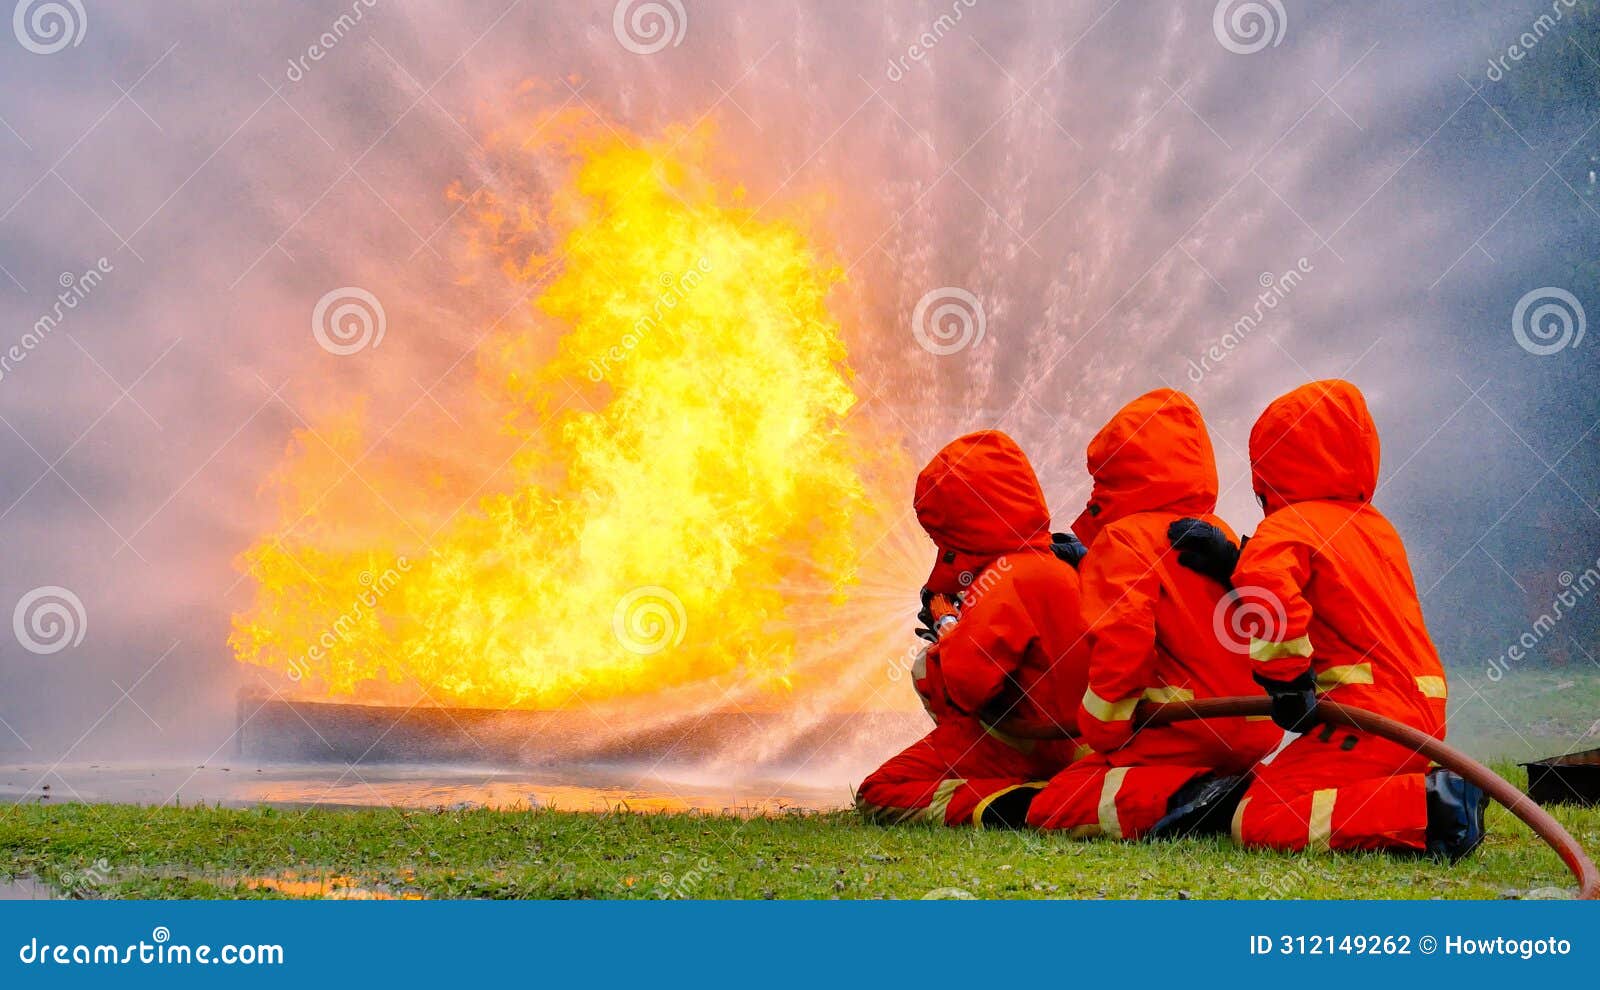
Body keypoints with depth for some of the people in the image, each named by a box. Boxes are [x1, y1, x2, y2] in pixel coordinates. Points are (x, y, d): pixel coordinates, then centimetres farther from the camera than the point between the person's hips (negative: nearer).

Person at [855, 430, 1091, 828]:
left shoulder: (1005, 579, -19)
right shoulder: (1061, 562, 9)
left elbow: (963, 682, -27)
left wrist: (946, 635, -8)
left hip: (1013, 748, -9)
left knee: (877, 797, -5)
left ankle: (1004, 808, -21)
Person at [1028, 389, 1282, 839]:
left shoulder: (1123, 540, -7)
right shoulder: (1220, 535, 16)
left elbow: (1121, 637, -21)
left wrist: (1100, 731, -11)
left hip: (1183, 731, -8)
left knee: (1050, 810, -5)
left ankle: (1180, 802, -24)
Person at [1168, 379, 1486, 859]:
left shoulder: (1287, 526, -6)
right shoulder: (1377, 525, 20)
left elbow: (1268, 588, -27)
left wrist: (1286, 682, -18)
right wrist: (1234, 562, 12)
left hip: (1366, 714, -9)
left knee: (1257, 822, -13)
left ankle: (1426, 805, -21)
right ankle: (1435, 794, 5)